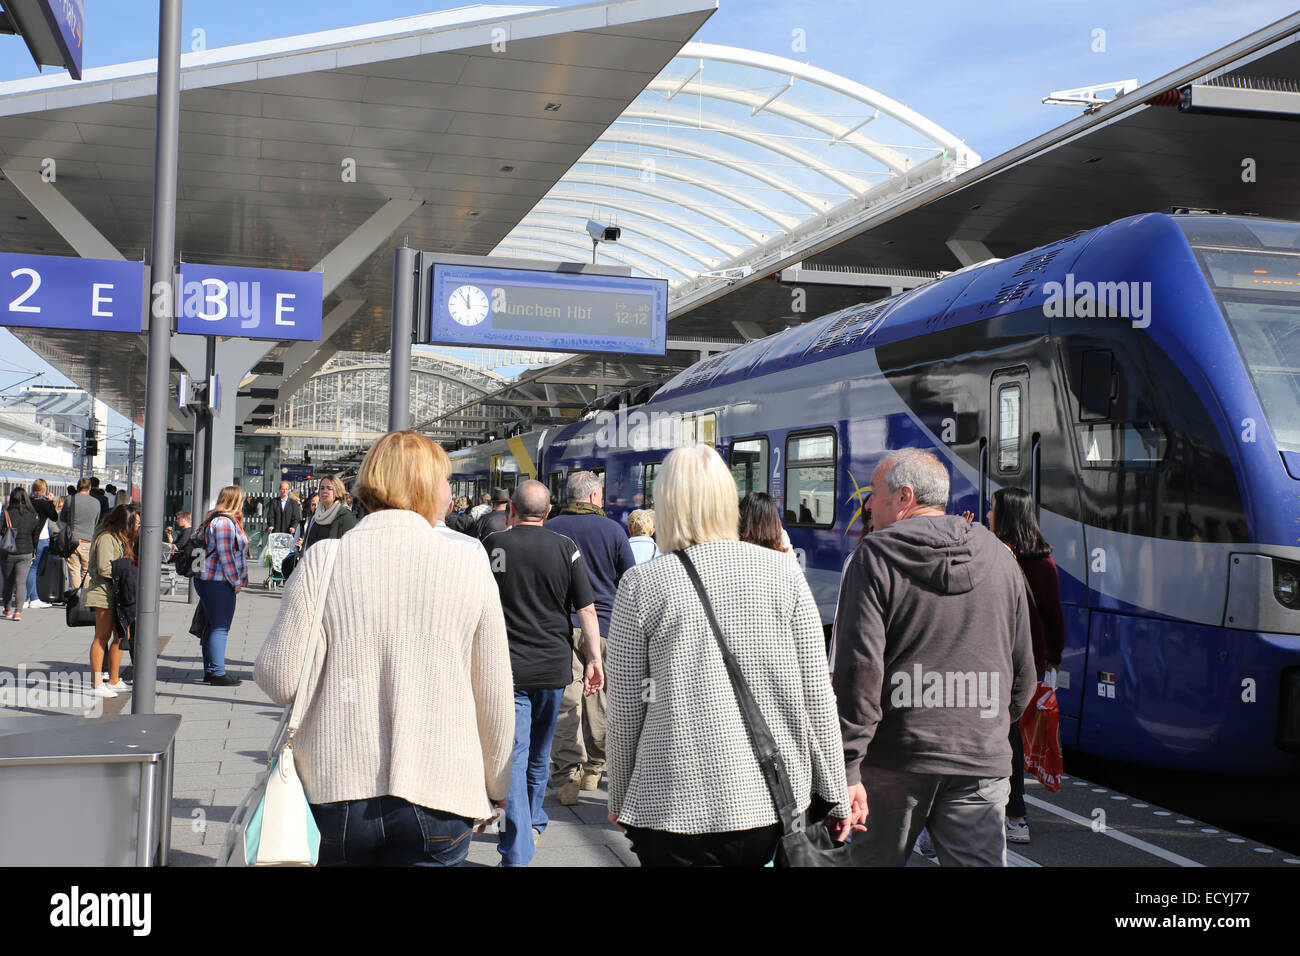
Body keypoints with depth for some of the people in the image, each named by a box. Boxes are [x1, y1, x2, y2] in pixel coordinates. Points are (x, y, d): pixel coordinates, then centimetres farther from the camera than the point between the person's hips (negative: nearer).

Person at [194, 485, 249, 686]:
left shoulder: (217, 520, 19)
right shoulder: (224, 522, -15)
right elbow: (225, 555, -19)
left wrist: (236, 580, 19)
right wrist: (236, 581, -13)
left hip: (209, 581, 11)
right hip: (219, 584, -11)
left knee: (212, 627, 15)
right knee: (220, 627, -7)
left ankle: (210, 671, 22)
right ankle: (217, 673, -5)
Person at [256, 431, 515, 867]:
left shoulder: (323, 561, -5)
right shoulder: (469, 564, -3)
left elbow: (281, 680, -8)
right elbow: (494, 696, 1)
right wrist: (495, 789, 16)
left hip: (335, 792, 1)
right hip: (437, 797, 0)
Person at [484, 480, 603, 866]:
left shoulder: (492, 545, -5)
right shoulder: (566, 548, -2)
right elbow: (586, 609, -3)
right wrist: (594, 659, 4)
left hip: (507, 666, -2)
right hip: (553, 665, 3)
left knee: (512, 755, -3)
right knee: (540, 752, 20)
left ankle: (517, 852, -10)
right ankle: (534, 823, 39)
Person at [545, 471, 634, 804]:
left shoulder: (550, 529, 1)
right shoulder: (613, 530, -1)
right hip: (605, 625, 0)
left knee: (566, 699, -1)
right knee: (599, 699, 11)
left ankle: (567, 773, -8)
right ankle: (592, 770, 22)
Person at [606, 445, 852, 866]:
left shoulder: (641, 585, -6)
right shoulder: (781, 572, -1)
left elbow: (625, 710, -2)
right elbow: (816, 694, 0)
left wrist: (620, 798, 12)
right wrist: (834, 792, 9)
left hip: (676, 808, -2)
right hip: (776, 802, 3)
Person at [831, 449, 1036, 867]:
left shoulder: (874, 556, -5)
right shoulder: (997, 555, 9)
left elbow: (859, 667, -13)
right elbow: (1022, 665, 13)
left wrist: (847, 769, -12)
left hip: (896, 757, -3)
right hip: (981, 760, 3)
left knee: (874, 859, 15)